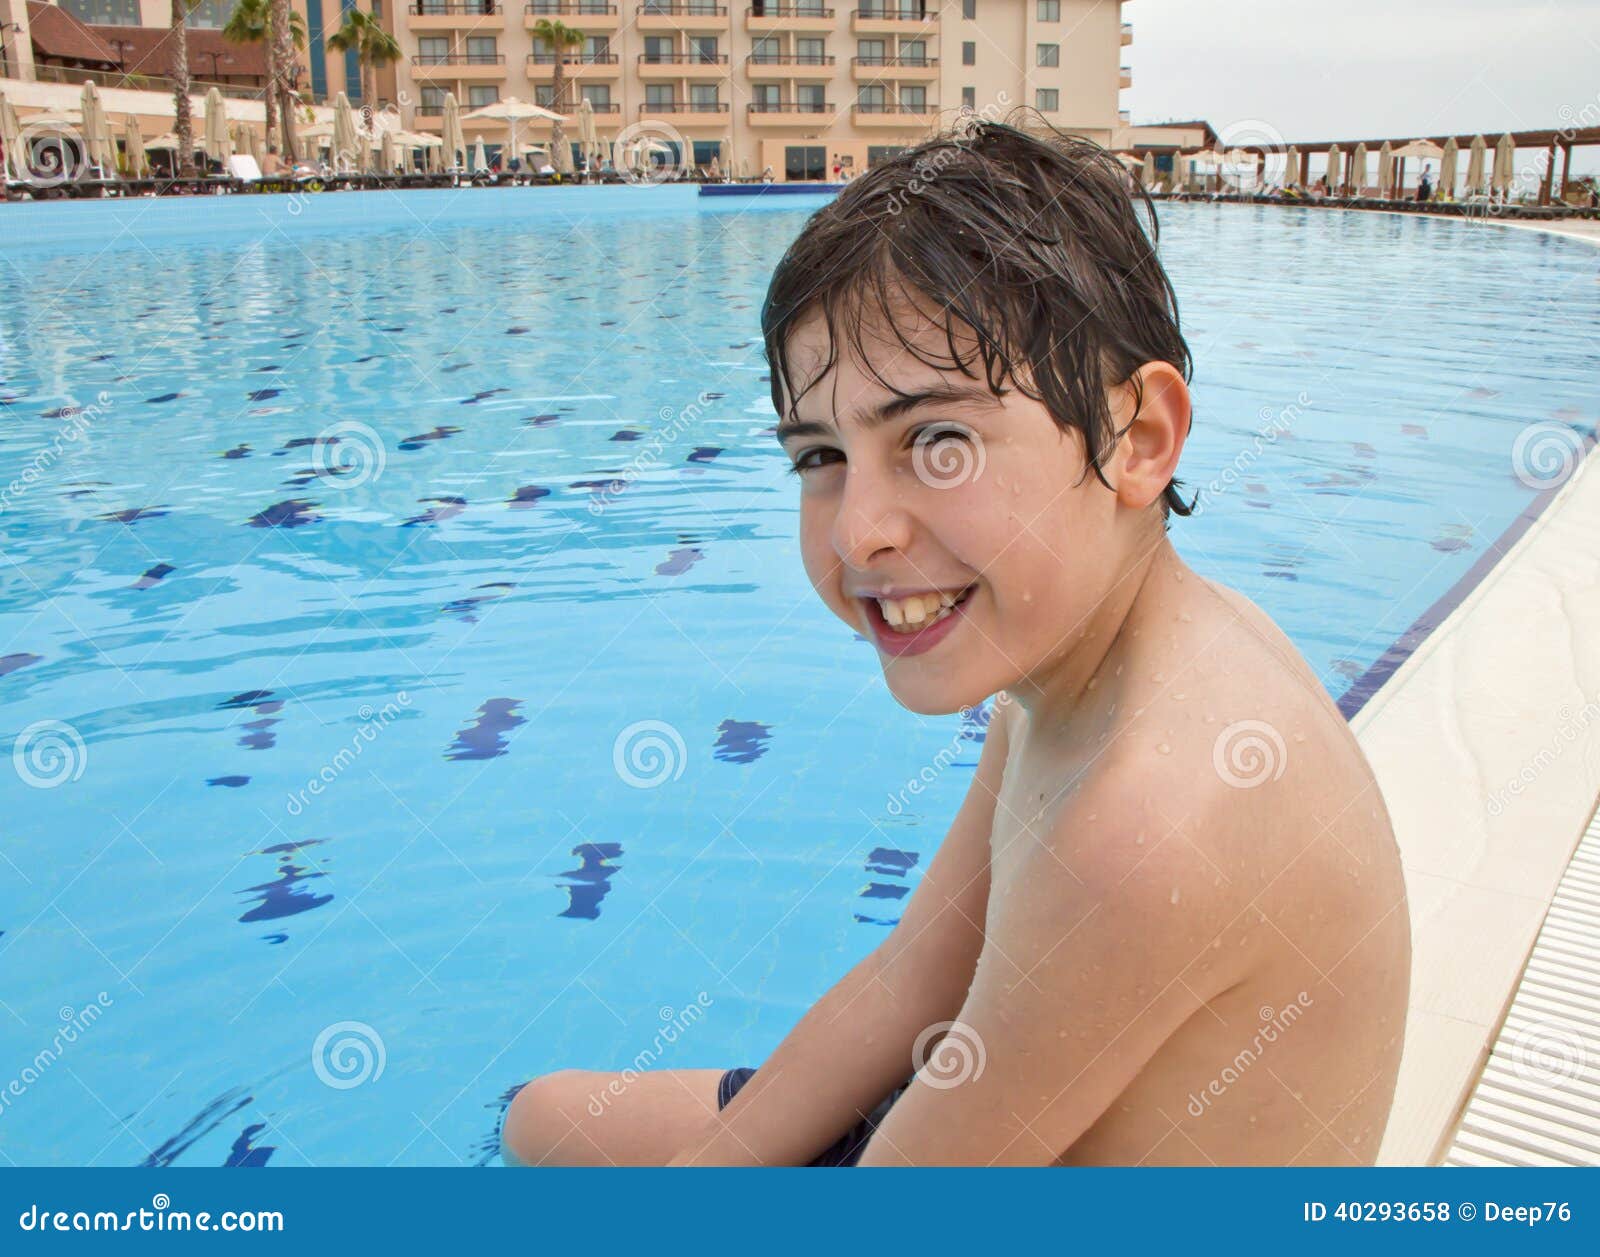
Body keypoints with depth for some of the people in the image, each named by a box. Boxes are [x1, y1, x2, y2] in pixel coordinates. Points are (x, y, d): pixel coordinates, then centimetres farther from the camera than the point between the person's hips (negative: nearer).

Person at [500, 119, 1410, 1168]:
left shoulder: (1154, 819, -36)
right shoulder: (1055, 651, -7)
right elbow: (911, 983, -2)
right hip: (1002, 1130, 7)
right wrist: (699, 1168, -3)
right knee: (549, 1119, 19)